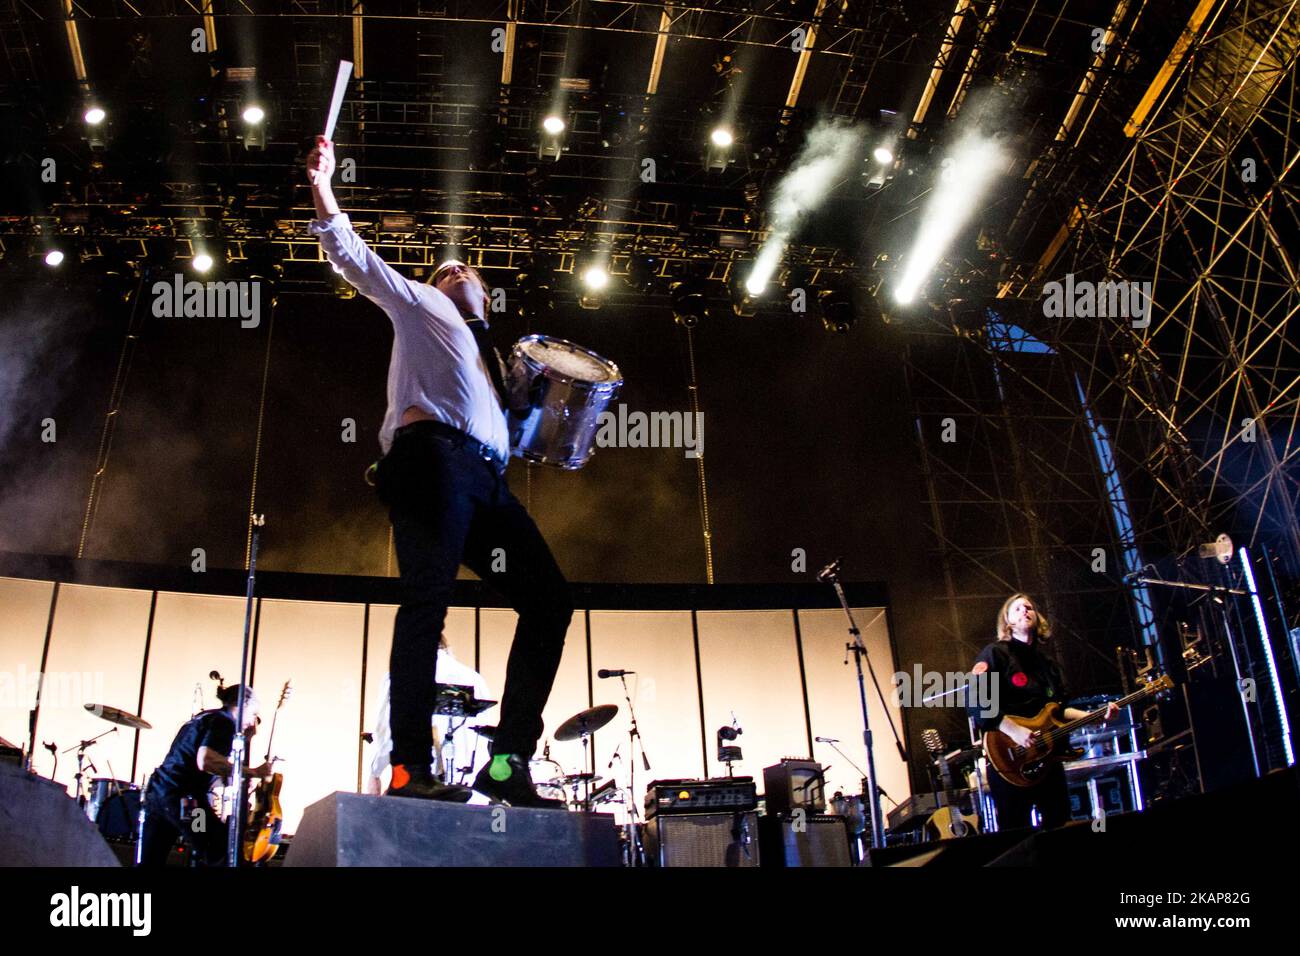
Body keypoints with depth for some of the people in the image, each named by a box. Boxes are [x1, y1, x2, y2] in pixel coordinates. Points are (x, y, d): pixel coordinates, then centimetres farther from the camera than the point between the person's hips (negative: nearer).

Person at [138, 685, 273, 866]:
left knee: (150, 861, 12)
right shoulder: (223, 722, -7)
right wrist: (252, 773, -20)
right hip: (182, 798, -10)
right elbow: (206, 761, -24)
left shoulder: (203, 717, 22)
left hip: (158, 791, 10)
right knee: (223, 856, -1)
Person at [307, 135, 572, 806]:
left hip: (487, 478, 6)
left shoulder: (490, 355, 38)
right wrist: (322, 190, 6)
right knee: (428, 597, -20)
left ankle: (507, 762, -8)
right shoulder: (418, 304, 26)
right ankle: (410, 768, -24)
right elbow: (355, 258, 16)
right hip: (432, 454, -6)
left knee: (549, 599, -5)